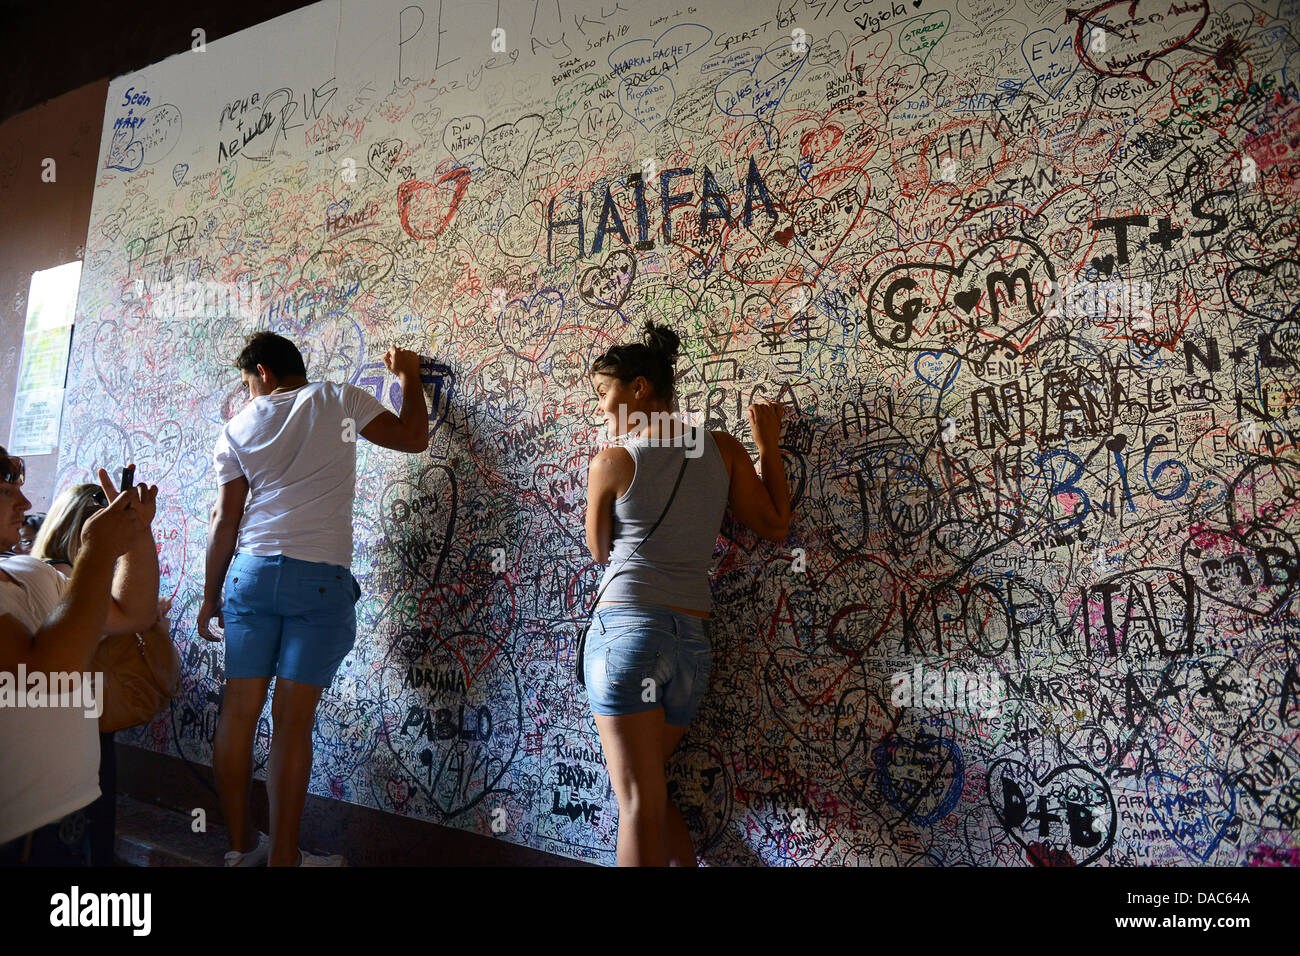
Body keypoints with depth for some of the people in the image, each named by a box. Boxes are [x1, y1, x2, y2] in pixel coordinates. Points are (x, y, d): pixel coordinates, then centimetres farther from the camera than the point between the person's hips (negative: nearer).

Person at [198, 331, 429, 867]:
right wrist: (408, 376, 22)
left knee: (239, 710, 10)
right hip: (321, 578, -2)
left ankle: (241, 847, 22)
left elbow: (225, 521, 10)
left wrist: (211, 595, 19)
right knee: (292, 721, 0)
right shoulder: (339, 401, 4)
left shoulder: (238, 427, 11)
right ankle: (283, 858, 7)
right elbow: (414, 437, 6)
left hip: (252, 572, 3)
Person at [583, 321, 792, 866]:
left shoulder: (610, 463, -4)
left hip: (627, 626, -5)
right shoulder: (723, 449, 4)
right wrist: (768, 444, 19)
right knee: (647, 790, 22)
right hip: (694, 640, 5)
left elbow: (600, 551, 9)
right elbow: (775, 526, 11)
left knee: (638, 804, 0)